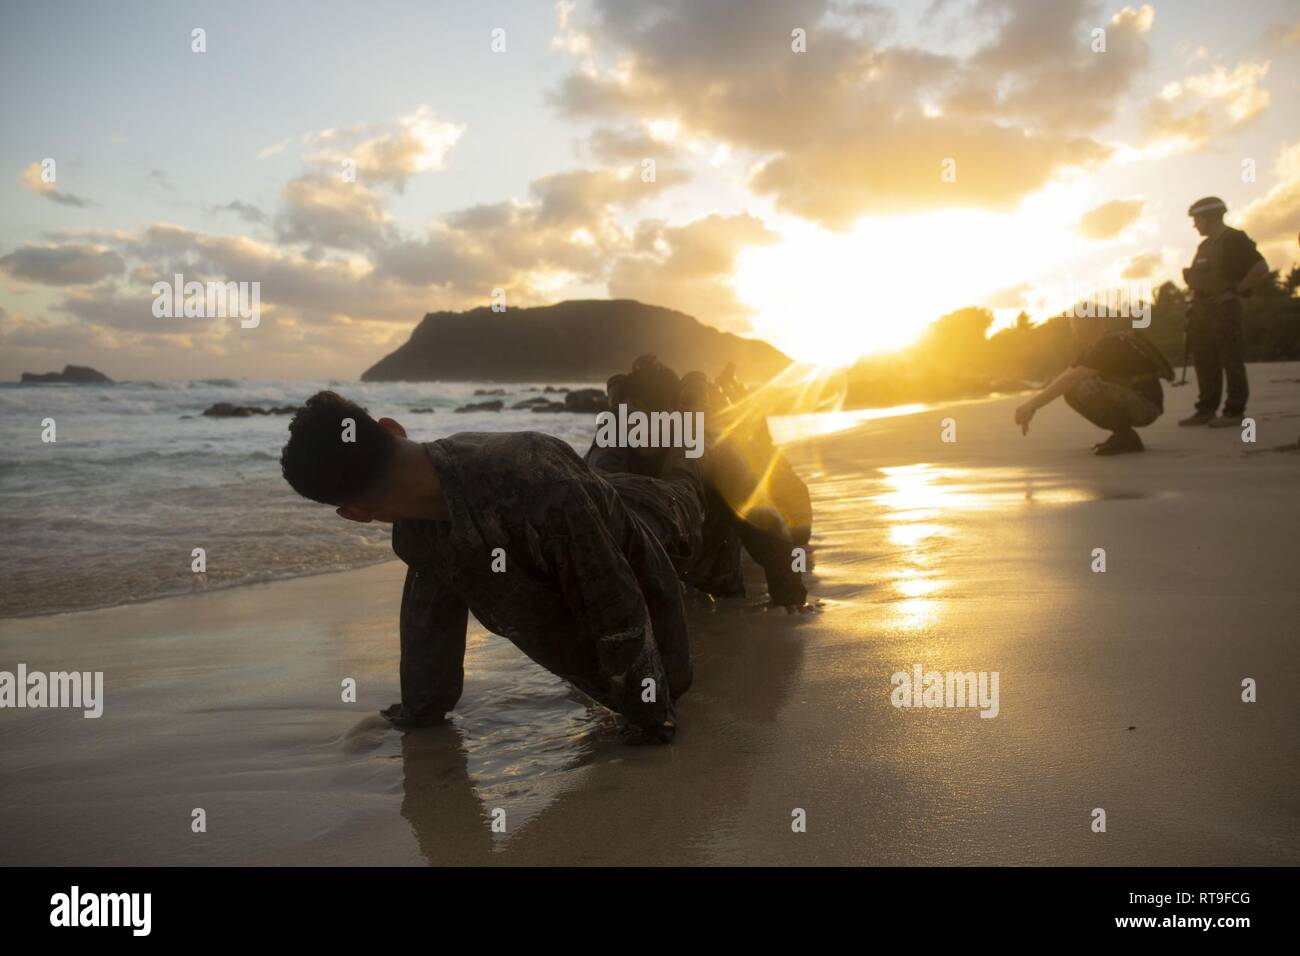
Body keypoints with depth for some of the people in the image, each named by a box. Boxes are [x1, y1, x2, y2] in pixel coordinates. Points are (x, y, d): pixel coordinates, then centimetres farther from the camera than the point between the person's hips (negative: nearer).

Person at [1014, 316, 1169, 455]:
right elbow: (1069, 379, 7)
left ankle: (1127, 438, -13)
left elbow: (1070, 379, -29)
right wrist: (1033, 405, -3)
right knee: (1072, 391, 3)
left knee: (1084, 388, -29)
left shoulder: (1111, 344, -20)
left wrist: (1032, 404, -28)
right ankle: (1122, 435, 7)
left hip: (1146, 404, -9)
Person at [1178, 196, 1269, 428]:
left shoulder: (1234, 240, -7)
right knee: (1204, 362, 8)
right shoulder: (1205, 246, 18)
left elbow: (1261, 271, -14)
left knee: (1231, 361, -6)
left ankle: (1234, 411, -4)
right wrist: (1197, 299, 13)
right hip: (1201, 310, 8)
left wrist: (1237, 290, -13)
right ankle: (1205, 410, 12)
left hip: (1224, 309, -8)